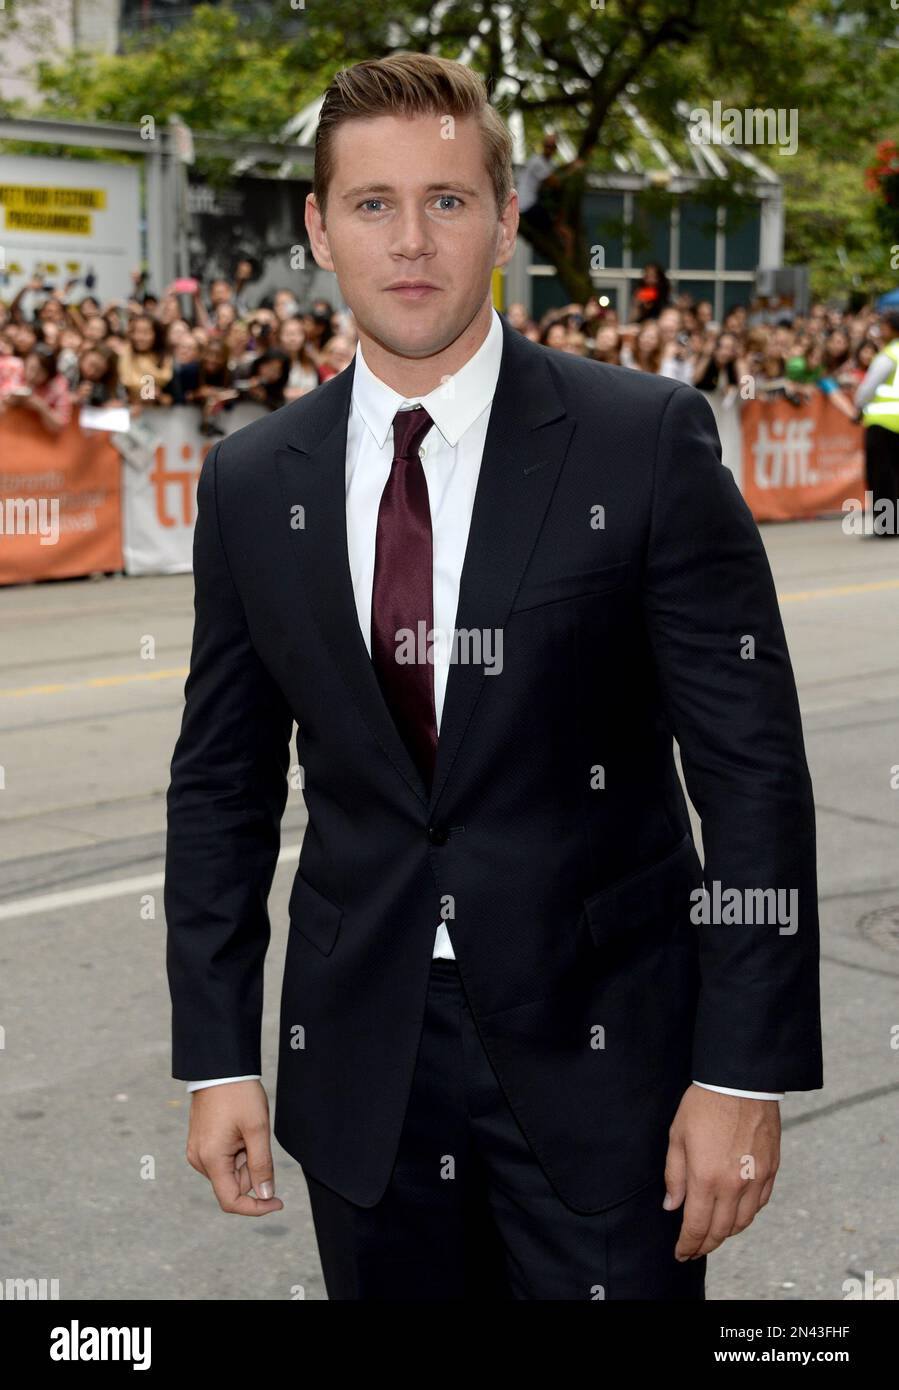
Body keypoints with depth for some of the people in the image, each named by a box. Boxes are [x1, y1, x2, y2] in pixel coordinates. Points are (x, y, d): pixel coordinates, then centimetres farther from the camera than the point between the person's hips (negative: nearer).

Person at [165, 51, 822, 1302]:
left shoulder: (646, 439, -8)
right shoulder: (252, 482, 2)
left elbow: (753, 769, -8)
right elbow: (222, 784, 8)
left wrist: (746, 1069, -11)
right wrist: (218, 1056, 5)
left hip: (597, 1055, -3)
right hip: (360, 1051, 3)